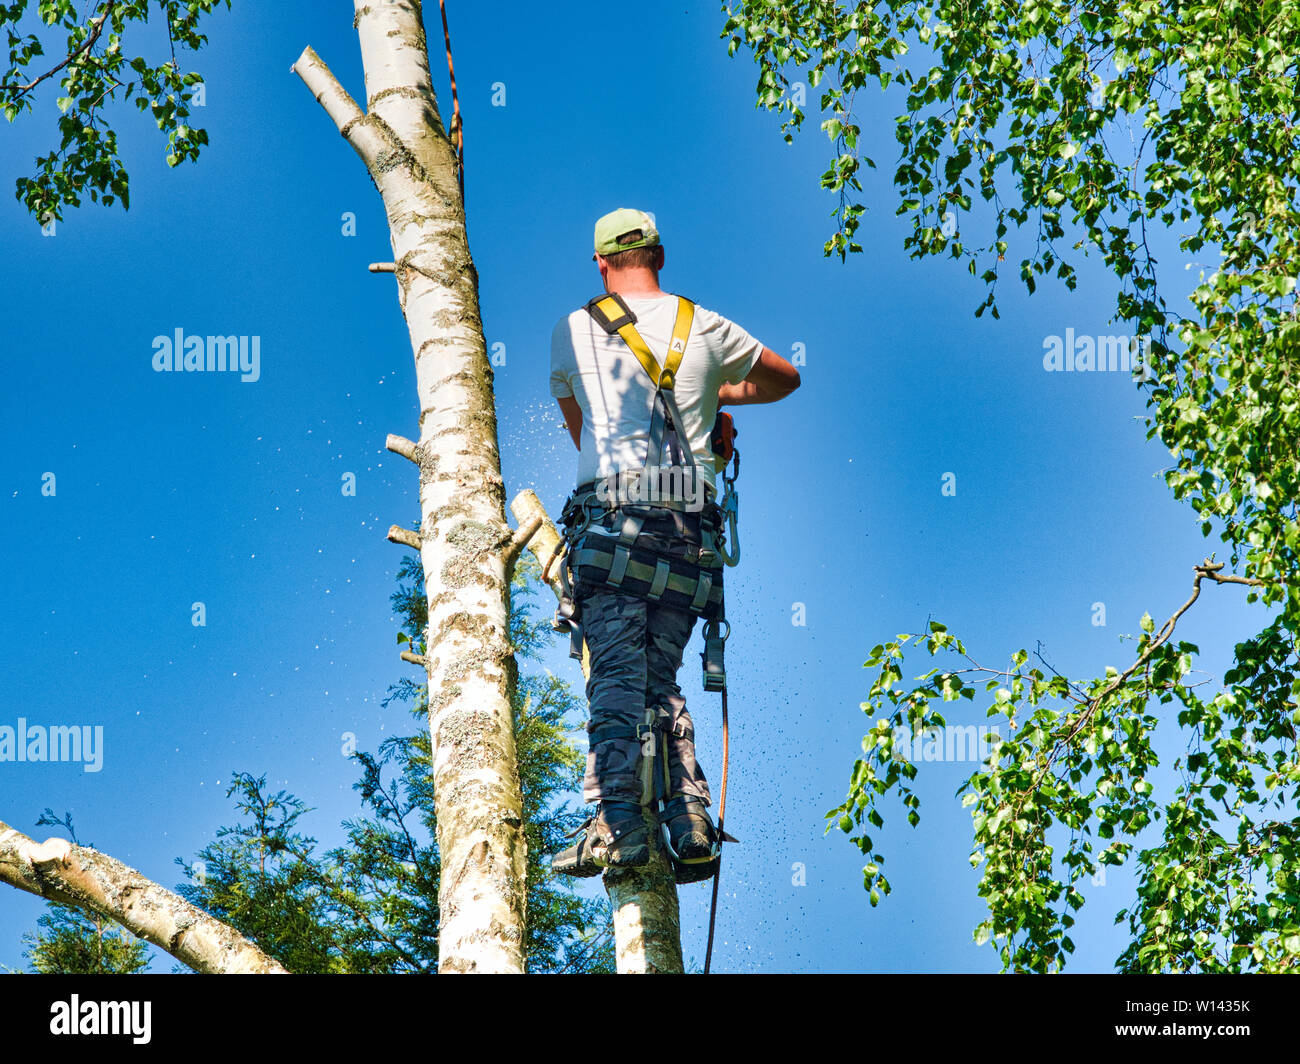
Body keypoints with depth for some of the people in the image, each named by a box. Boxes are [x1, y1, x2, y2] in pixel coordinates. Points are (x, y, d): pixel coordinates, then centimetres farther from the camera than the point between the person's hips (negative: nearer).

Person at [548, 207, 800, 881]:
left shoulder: (573, 331, 10)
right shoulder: (706, 328, 16)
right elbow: (784, 379, 33)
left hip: (614, 512, -3)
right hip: (692, 528, 3)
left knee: (616, 677, -10)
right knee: (661, 681, 9)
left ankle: (618, 823, -23)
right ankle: (691, 824, -4)